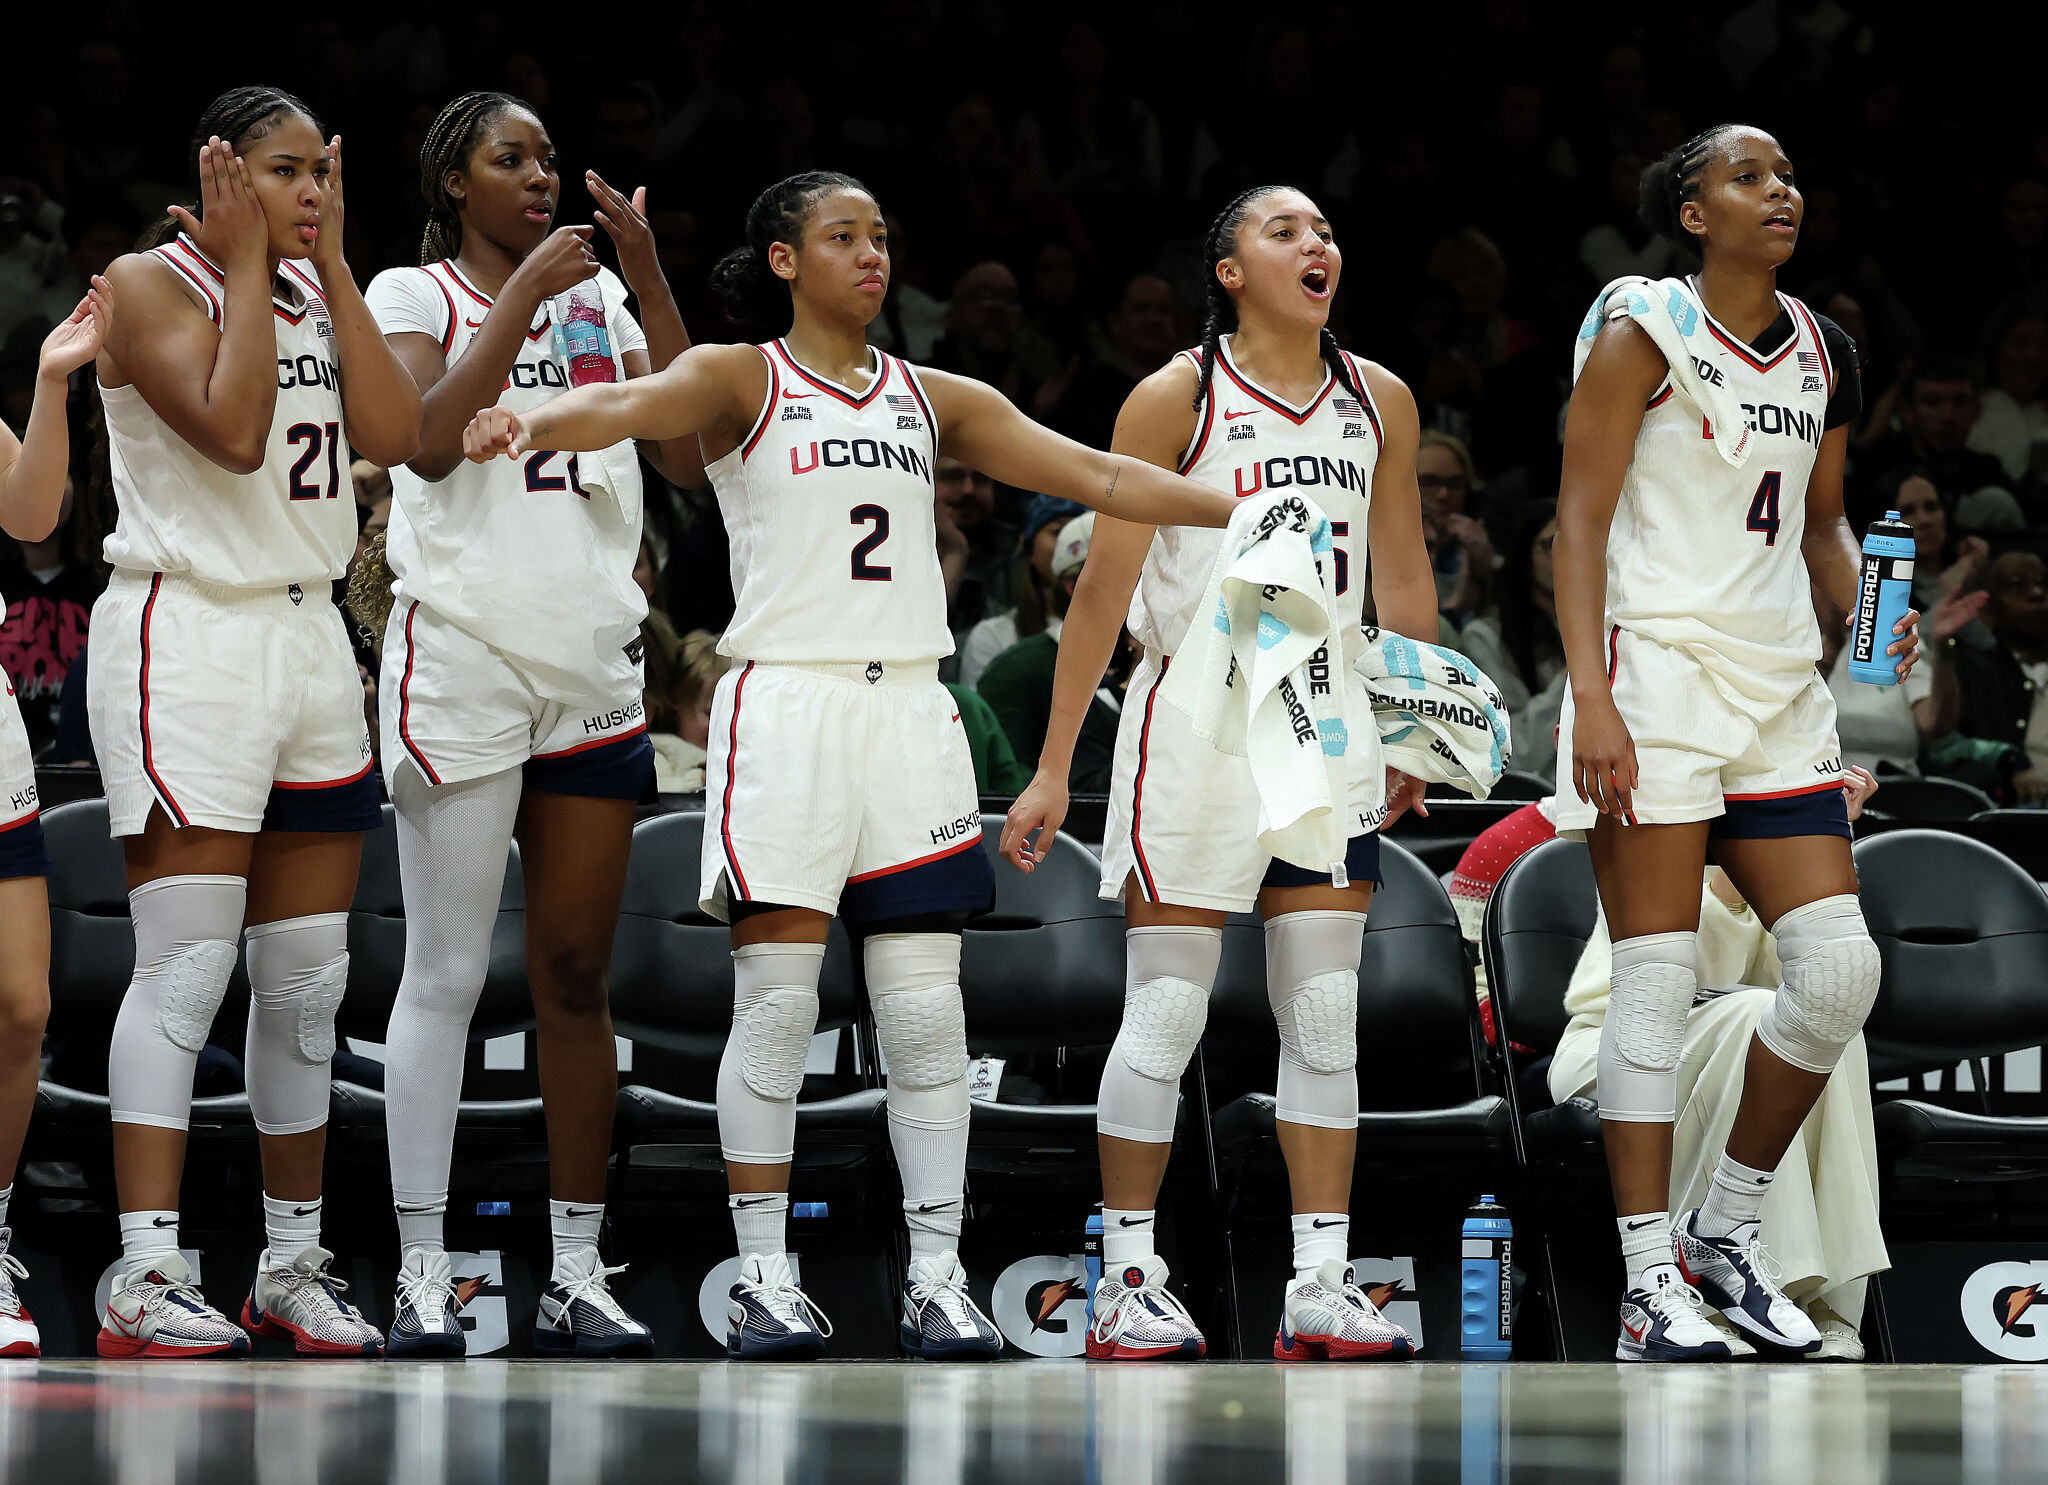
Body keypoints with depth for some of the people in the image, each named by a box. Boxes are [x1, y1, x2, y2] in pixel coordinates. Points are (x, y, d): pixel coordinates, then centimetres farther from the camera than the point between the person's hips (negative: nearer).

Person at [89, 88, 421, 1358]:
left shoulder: (318, 292, 14)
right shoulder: (155, 284, -6)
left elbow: (396, 435, 0)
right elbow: (232, 432, -20)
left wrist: (330, 263, 0)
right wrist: (246, 261, -12)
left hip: (309, 635, 7)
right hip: (187, 635, -7)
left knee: (309, 978, 9)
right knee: (188, 965, -13)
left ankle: (296, 1262, 18)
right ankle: (145, 1276, -15)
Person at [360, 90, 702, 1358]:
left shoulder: (598, 292, 14)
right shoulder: (414, 294, 3)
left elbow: (690, 456, 3)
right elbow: (428, 440, -15)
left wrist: (647, 283, -4)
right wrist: (524, 295, -14)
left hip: (594, 668, 4)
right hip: (463, 657, -4)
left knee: (577, 975, 4)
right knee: (447, 973, -6)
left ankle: (579, 1275, 7)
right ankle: (422, 1274, -5)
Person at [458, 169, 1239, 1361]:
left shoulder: (938, 400, 16)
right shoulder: (741, 381, 2)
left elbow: (1096, 475, 17)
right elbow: (631, 406, -18)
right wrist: (527, 421, -39)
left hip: (909, 711, 4)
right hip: (786, 704, -4)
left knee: (926, 1012, 0)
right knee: (778, 1003, -6)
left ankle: (939, 1278, 4)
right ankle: (764, 1275, 0)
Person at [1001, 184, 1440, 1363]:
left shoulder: (1379, 402, 7)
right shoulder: (1178, 398, -6)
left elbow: (1404, 585, 17)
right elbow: (1104, 588, -6)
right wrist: (1053, 769, -8)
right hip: (1197, 718, -4)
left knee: (1328, 1017, 2)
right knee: (1168, 1013, -3)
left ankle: (1321, 1284, 5)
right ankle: (1128, 1280, 4)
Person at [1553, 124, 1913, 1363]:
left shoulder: (1823, 353, 14)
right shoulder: (1644, 332, -4)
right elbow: (1581, 520, -8)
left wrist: (1867, 608, 1)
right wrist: (1591, 698, -17)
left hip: (1781, 688, 6)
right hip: (1658, 667, -6)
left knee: (1842, 971, -3)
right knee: (1659, 980, -7)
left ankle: (1729, 1231, 14)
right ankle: (1652, 1284, -4)